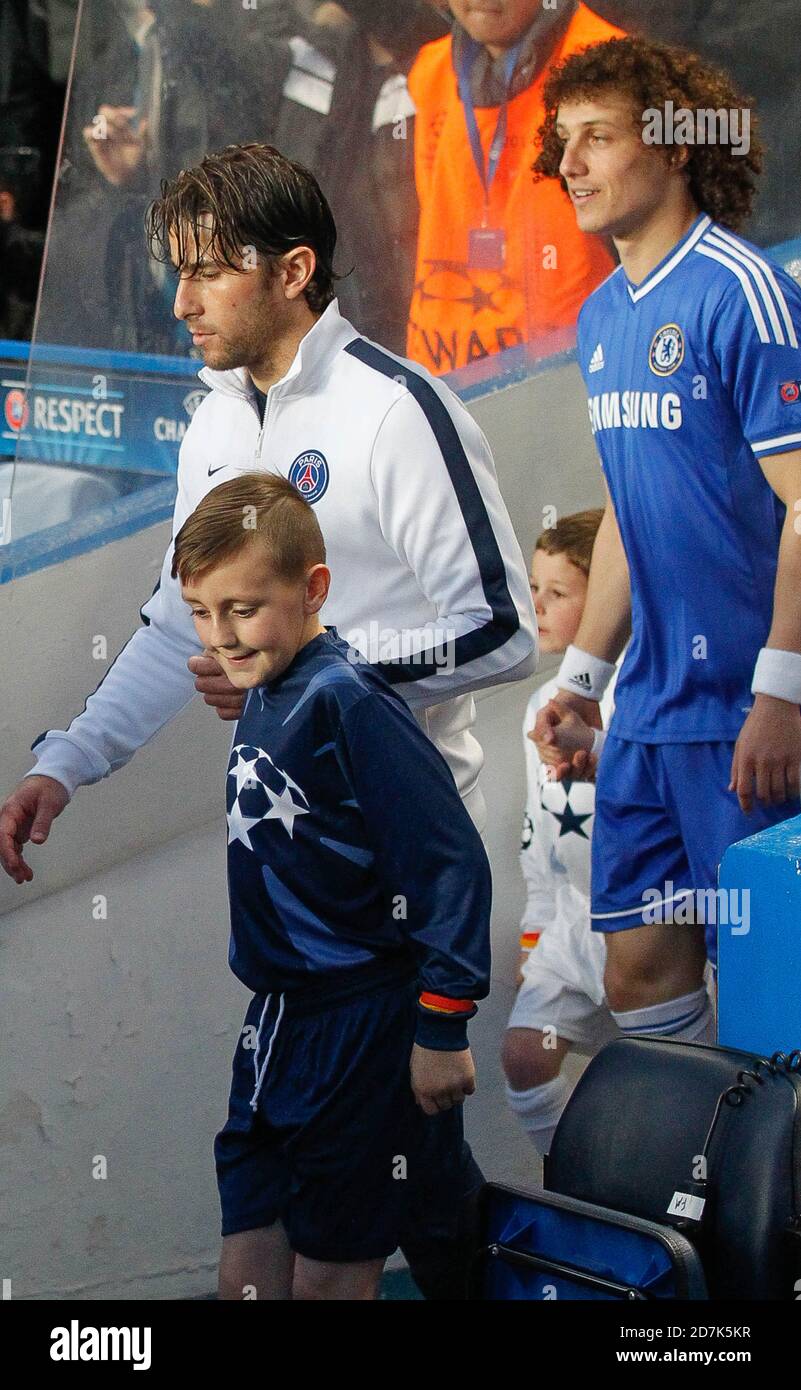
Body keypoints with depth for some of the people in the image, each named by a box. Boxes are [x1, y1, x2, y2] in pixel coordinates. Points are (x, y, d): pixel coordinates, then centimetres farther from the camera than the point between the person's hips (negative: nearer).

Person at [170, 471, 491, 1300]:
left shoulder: (345, 701, -18)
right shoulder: (261, 697, 8)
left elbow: (452, 862, -19)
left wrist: (441, 1027, -18)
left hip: (363, 1035, -8)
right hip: (278, 1021, 8)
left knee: (329, 1277, 2)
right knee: (245, 1275, 10)